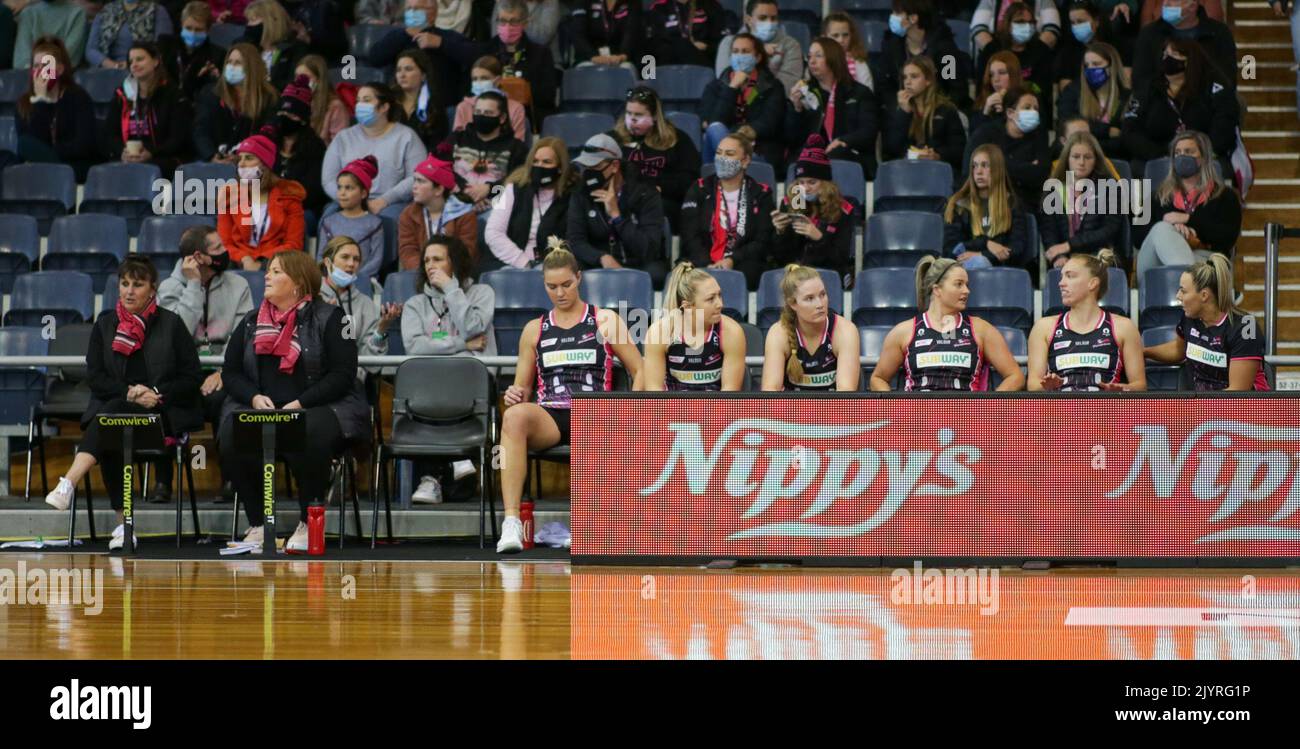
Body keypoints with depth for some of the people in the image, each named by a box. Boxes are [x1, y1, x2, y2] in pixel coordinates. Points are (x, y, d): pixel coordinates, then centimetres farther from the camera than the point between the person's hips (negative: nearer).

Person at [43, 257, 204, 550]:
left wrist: (155, 393, -11)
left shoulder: (171, 324, 6)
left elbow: (191, 378, 5)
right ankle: (124, 524, -34)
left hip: (162, 413, -3)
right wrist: (128, 392, -9)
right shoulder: (105, 324, 14)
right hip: (111, 408, 3)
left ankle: (68, 485, -51)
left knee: (111, 414, -34)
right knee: (109, 442, -33)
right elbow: (94, 377, 8)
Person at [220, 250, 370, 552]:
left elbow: (342, 375, -6)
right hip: (259, 409, 4)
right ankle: (257, 524, -19)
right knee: (232, 434, -29)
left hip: (320, 407, -4)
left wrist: (299, 404, -17)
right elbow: (231, 372, 14)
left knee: (310, 437, -39)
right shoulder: (251, 323, 18)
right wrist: (255, 398, -8)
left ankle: (309, 523, -20)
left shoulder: (328, 319, 3)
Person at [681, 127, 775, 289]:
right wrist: (708, 265, -16)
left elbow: (763, 242, 3)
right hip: (704, 264, 0)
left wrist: (732, 260, -13)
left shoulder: (760, 195, 11)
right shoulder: (699, 189, 13)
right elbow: (690, 236, 2)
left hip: (742, 262, 0)